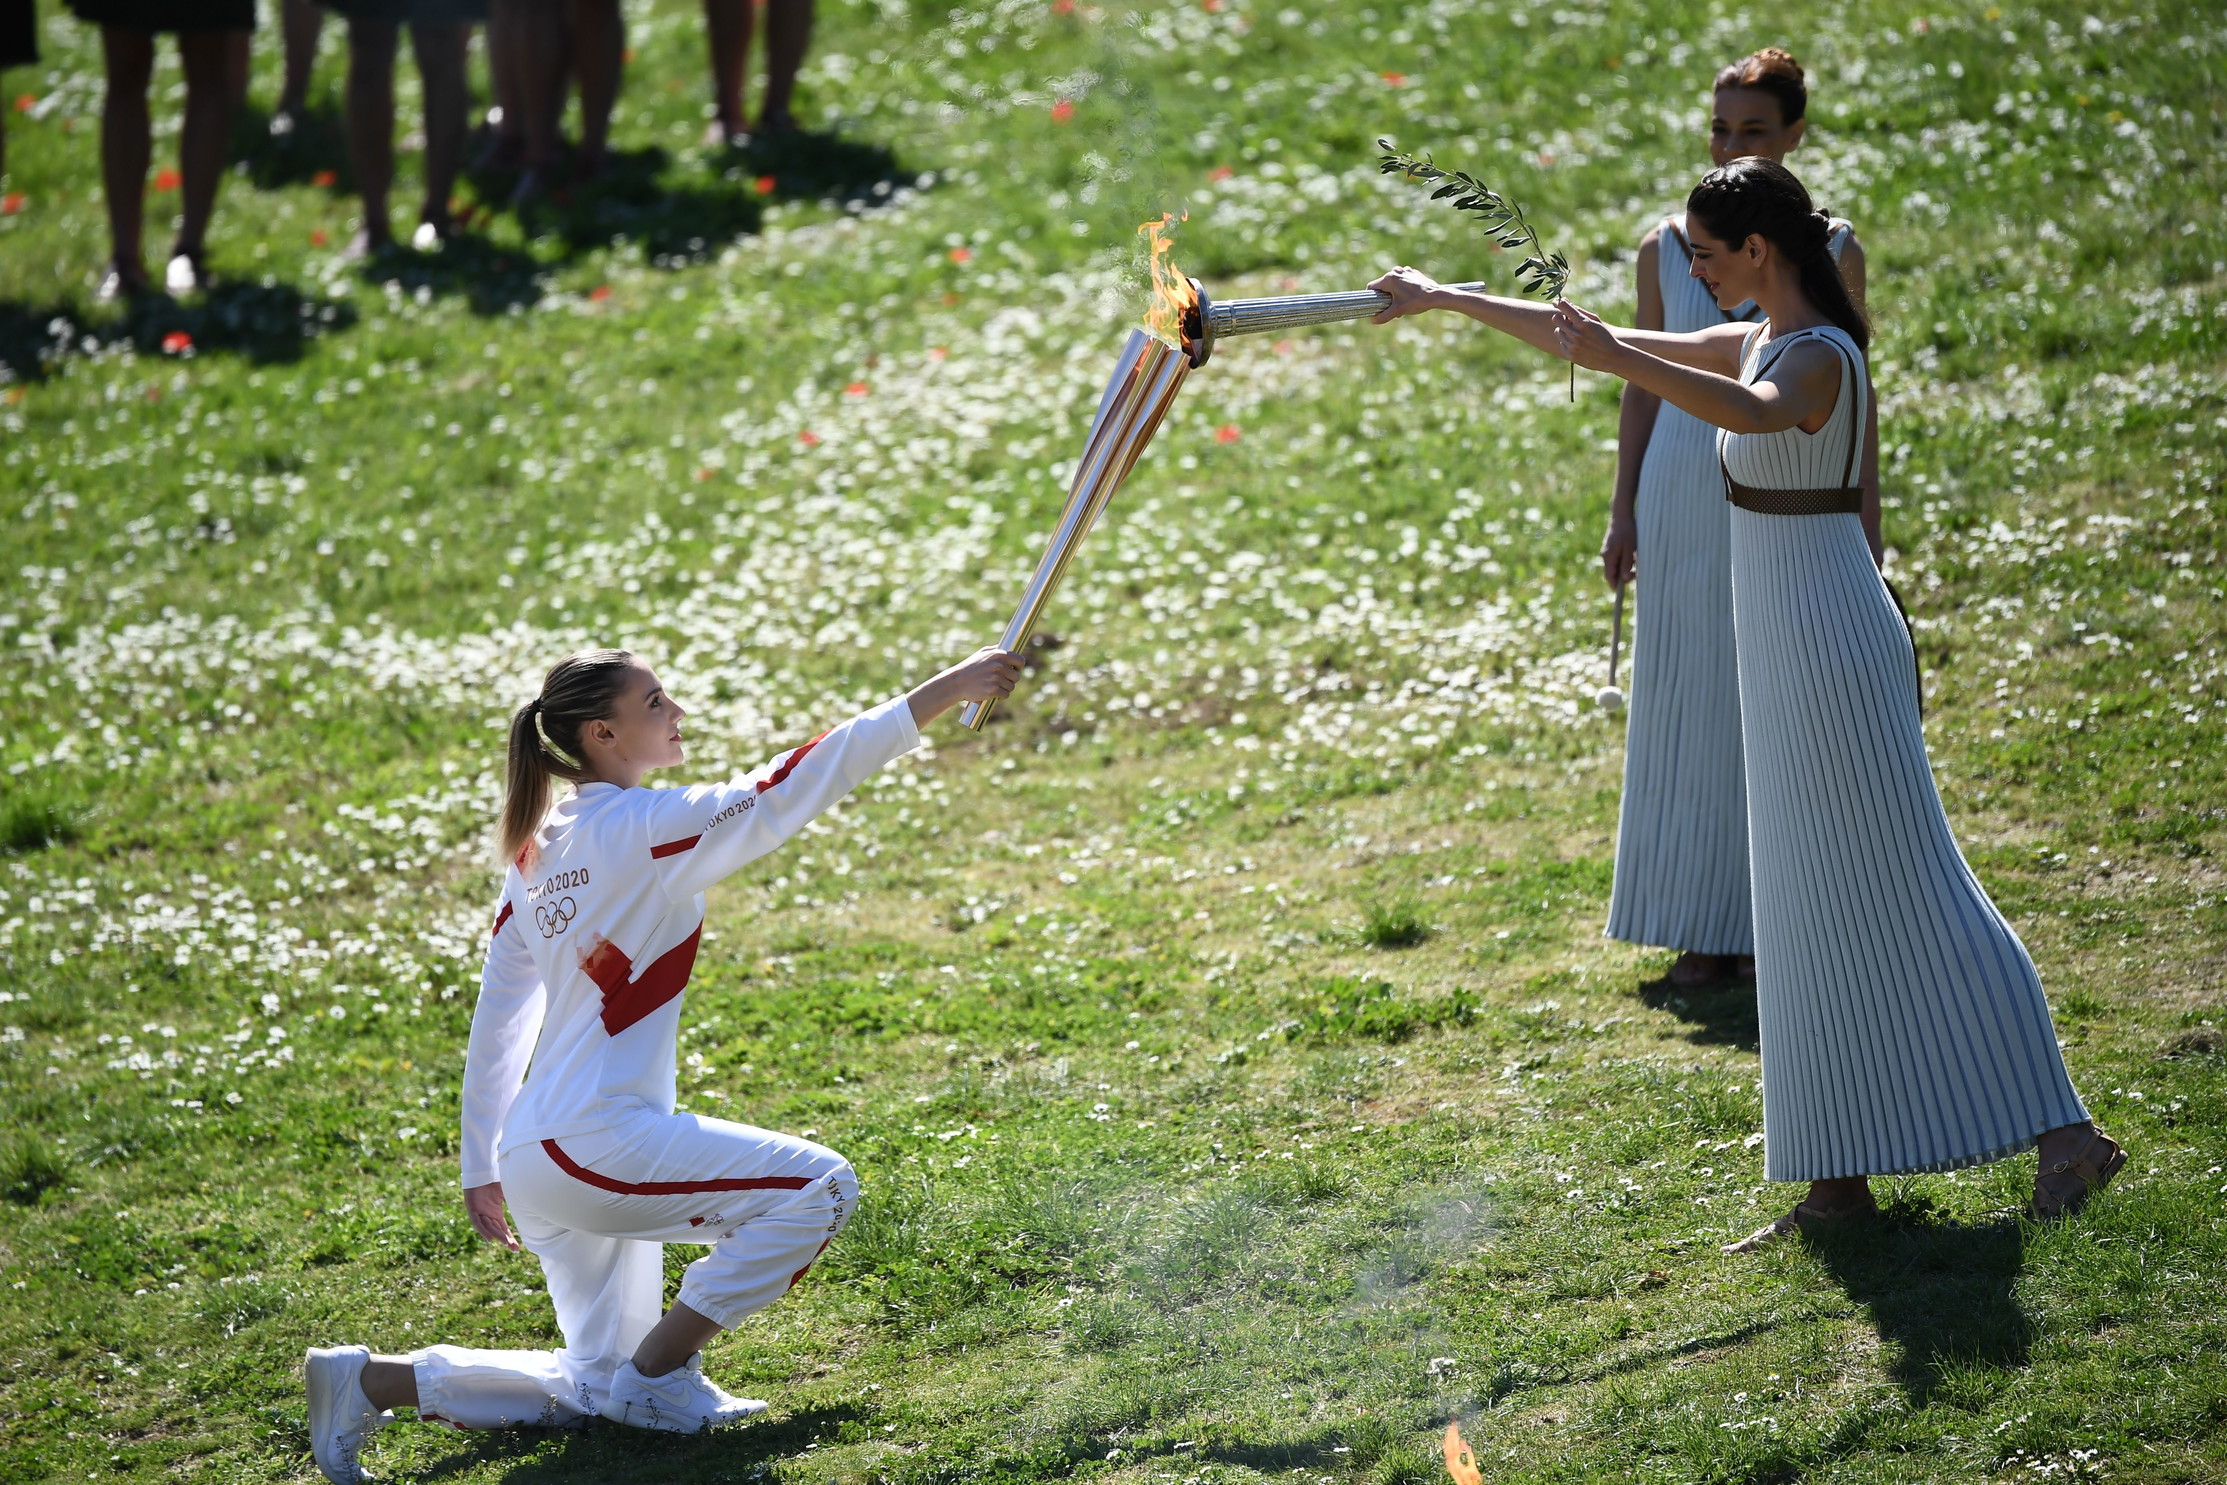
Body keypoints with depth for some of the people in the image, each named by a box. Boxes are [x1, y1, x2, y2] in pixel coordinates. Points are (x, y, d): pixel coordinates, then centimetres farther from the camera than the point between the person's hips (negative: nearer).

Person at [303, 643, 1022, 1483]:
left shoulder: (536, 850, 13)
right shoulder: (646, 829, -12)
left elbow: (495, 1027, 17)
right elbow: (797, 786, -17)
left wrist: (482, 1171, 24)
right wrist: (951, 689, -16)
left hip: (541, 1158, 9)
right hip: (596, 1145, -9)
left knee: (595, 1392, 18)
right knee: (818, 1188, -12)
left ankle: (369, 1382, 13)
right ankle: (654, 1376, -3)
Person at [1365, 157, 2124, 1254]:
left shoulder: (1820, 357, -17)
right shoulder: (1757, 342, 12)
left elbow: (1758, 412, -42)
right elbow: (1605, 345, 19)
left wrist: (1615, 360, -51)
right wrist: (1449, 302, 22)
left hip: (1827, 644, -10)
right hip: (1786, 654, 10)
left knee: (1901, 897, -8)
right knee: (1819, 910, 11)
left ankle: (2062, 1132, -4)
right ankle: (1841, 1176, 15)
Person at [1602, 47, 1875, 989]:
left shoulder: (1830, 249, -1)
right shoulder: (1667, 247, 3)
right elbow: (1645, 383, 8)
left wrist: (1867, 517, 0)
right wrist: (1623, 512, 4)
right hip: (1687, 497, 2)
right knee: (1692, 703, 4)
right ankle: (1704, 926, 13)